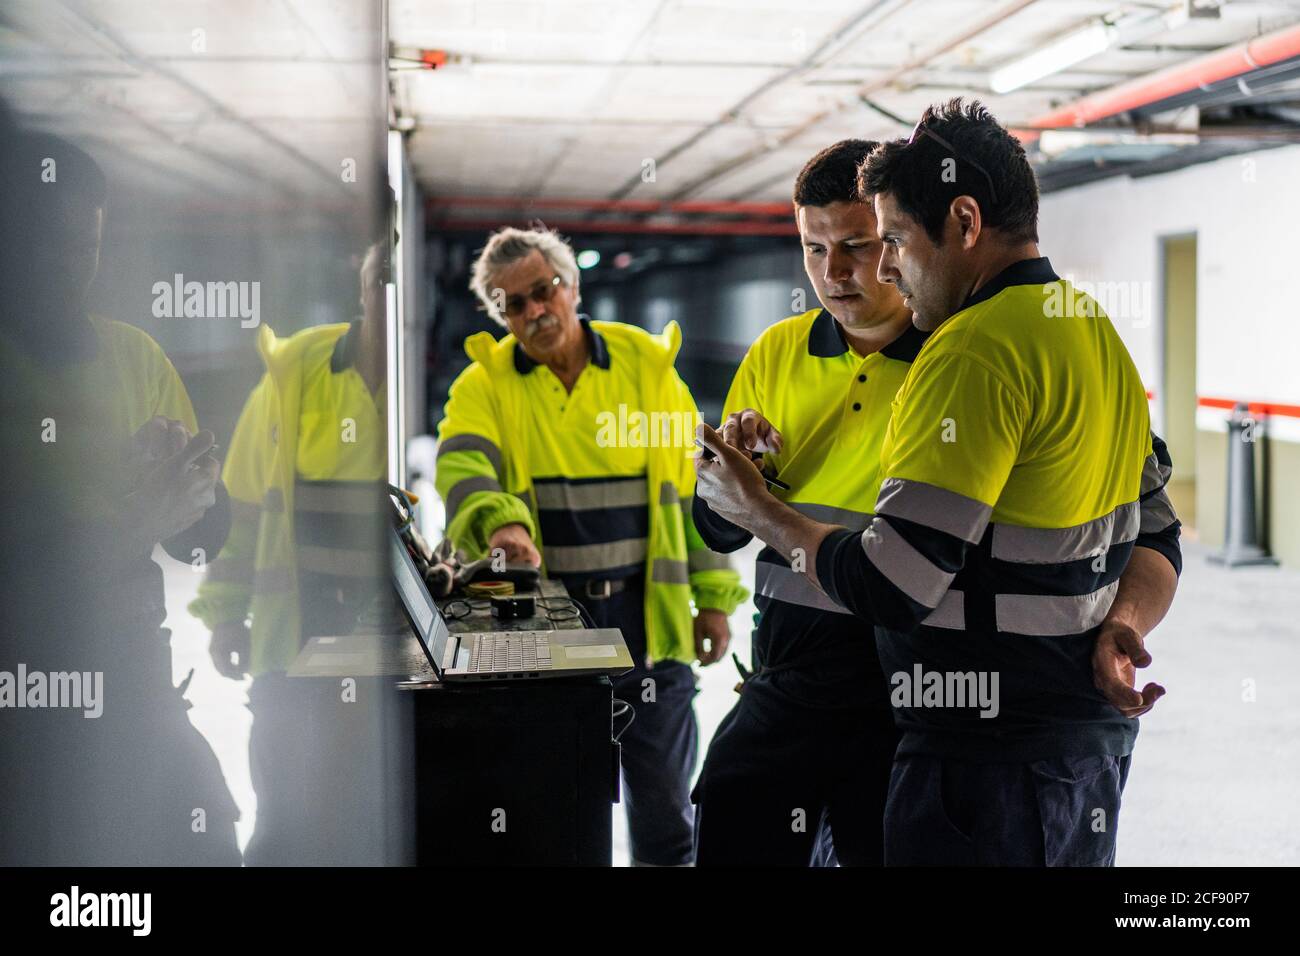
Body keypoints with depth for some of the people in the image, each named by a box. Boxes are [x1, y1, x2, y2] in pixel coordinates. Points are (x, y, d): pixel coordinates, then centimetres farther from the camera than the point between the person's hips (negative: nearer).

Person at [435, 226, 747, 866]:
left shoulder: (646, 363, 3)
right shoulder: (485, 383, 1)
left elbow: (696, 486, 7)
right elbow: (462, 464, -19)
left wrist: (714, 596, 4)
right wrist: (497, 520, -40)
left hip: (647, 610, 0)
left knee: (661, 785, 8)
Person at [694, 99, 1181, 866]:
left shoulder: (976, 349, -20)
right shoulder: (1098, 333, 13)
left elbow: (891, 586, -23)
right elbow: (1157, 538, 17)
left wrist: (760, 511, -7)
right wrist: (1122, 626, -2)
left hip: (992, 758, -10)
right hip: (1093, 736, 10)